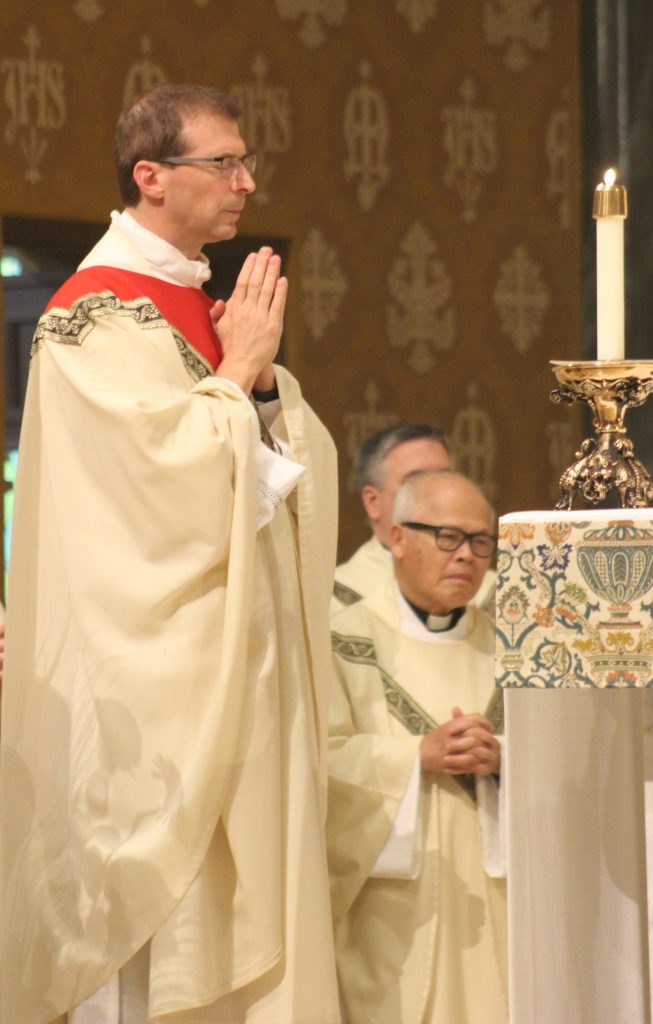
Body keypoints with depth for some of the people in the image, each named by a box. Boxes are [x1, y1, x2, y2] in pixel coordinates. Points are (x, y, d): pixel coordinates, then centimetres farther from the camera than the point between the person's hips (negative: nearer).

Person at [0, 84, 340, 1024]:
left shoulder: (204, 305, 15)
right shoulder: (96, 317, -11)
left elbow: (305, 463, 12)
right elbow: (164, 470, -20)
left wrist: (263, 378, -5)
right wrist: (237, 372, -10)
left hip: (240, 662, 8)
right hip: (151, 665, -8)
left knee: (240, 905, 8)